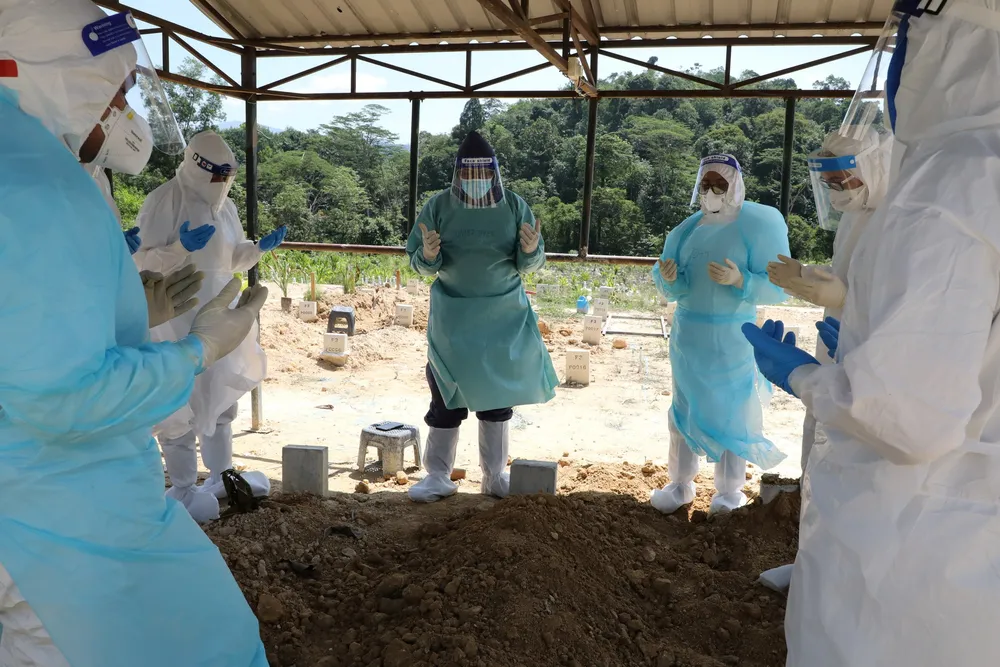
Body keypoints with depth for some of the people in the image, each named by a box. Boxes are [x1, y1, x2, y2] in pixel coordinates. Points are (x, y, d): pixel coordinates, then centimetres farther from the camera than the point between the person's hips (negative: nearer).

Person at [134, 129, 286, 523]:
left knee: (220, 397, 17)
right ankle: (183, 490, 15)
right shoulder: (164, 201, -15)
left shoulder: (224, 206, 10)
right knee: (182, 402, 1)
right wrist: (182, 247, -32)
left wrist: (260, 247, -1)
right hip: (177, 321, -8)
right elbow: (142, 260, -17)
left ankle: (221, 475, 34)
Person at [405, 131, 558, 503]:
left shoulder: (514, 206, -4)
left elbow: (529, 265, -1)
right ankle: (438, 476, 16)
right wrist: (428, 255, -25)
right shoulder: (439, 206, -6)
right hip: (453, 318, -1)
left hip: (504, 317, 1)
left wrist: (531, 250, -23)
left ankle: (495, 476, 23)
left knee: (498, 397, 10)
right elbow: (417, 263, -2)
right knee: (446, 398, 3)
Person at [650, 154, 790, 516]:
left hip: (732, 338, -5)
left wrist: (739, 280, -30)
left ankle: (729, 492, 19)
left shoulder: (760, 224, -10)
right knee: (685, 410, 12)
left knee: (731, 413, 4)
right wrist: (668, 279, -20)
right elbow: (672, 291, 3)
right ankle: (681, 484, 24)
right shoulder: (687, 228, 4)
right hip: (687, 334, 5)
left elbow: (779, 286, -15)